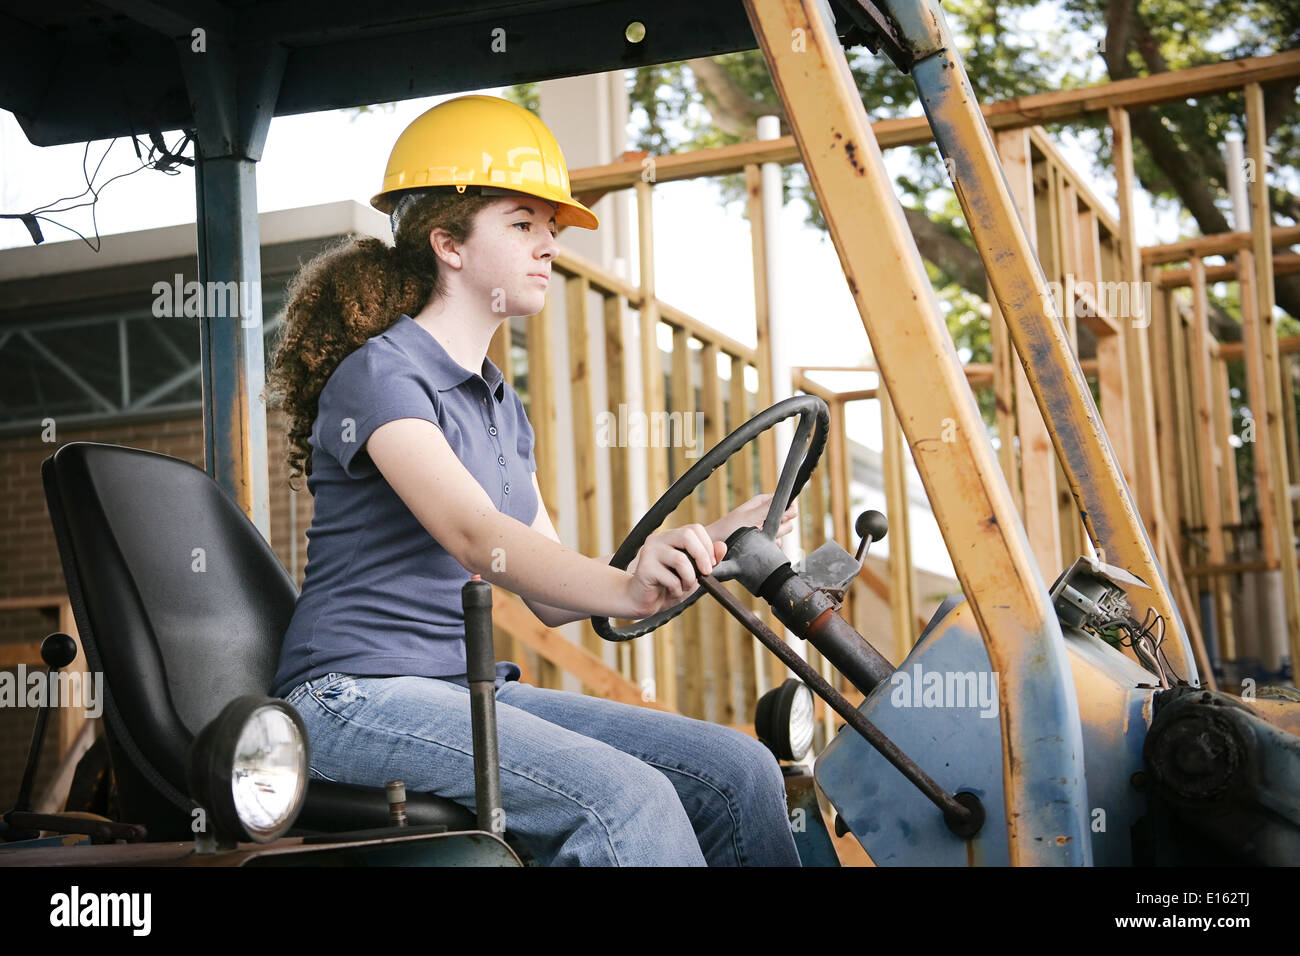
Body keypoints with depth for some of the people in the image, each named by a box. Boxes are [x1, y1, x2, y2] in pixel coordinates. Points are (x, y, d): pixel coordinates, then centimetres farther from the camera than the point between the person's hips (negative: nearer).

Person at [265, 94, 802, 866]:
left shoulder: (501, 407, 18)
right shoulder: (377, 377, -10)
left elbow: (550, 596, 15)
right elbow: (474, 536, -27)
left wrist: (712, 543, 3)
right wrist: (626, 588, -44)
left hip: (475, 690, 8)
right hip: (358, 700, -8)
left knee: (740, 772, -9)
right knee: (625, 799, -30)